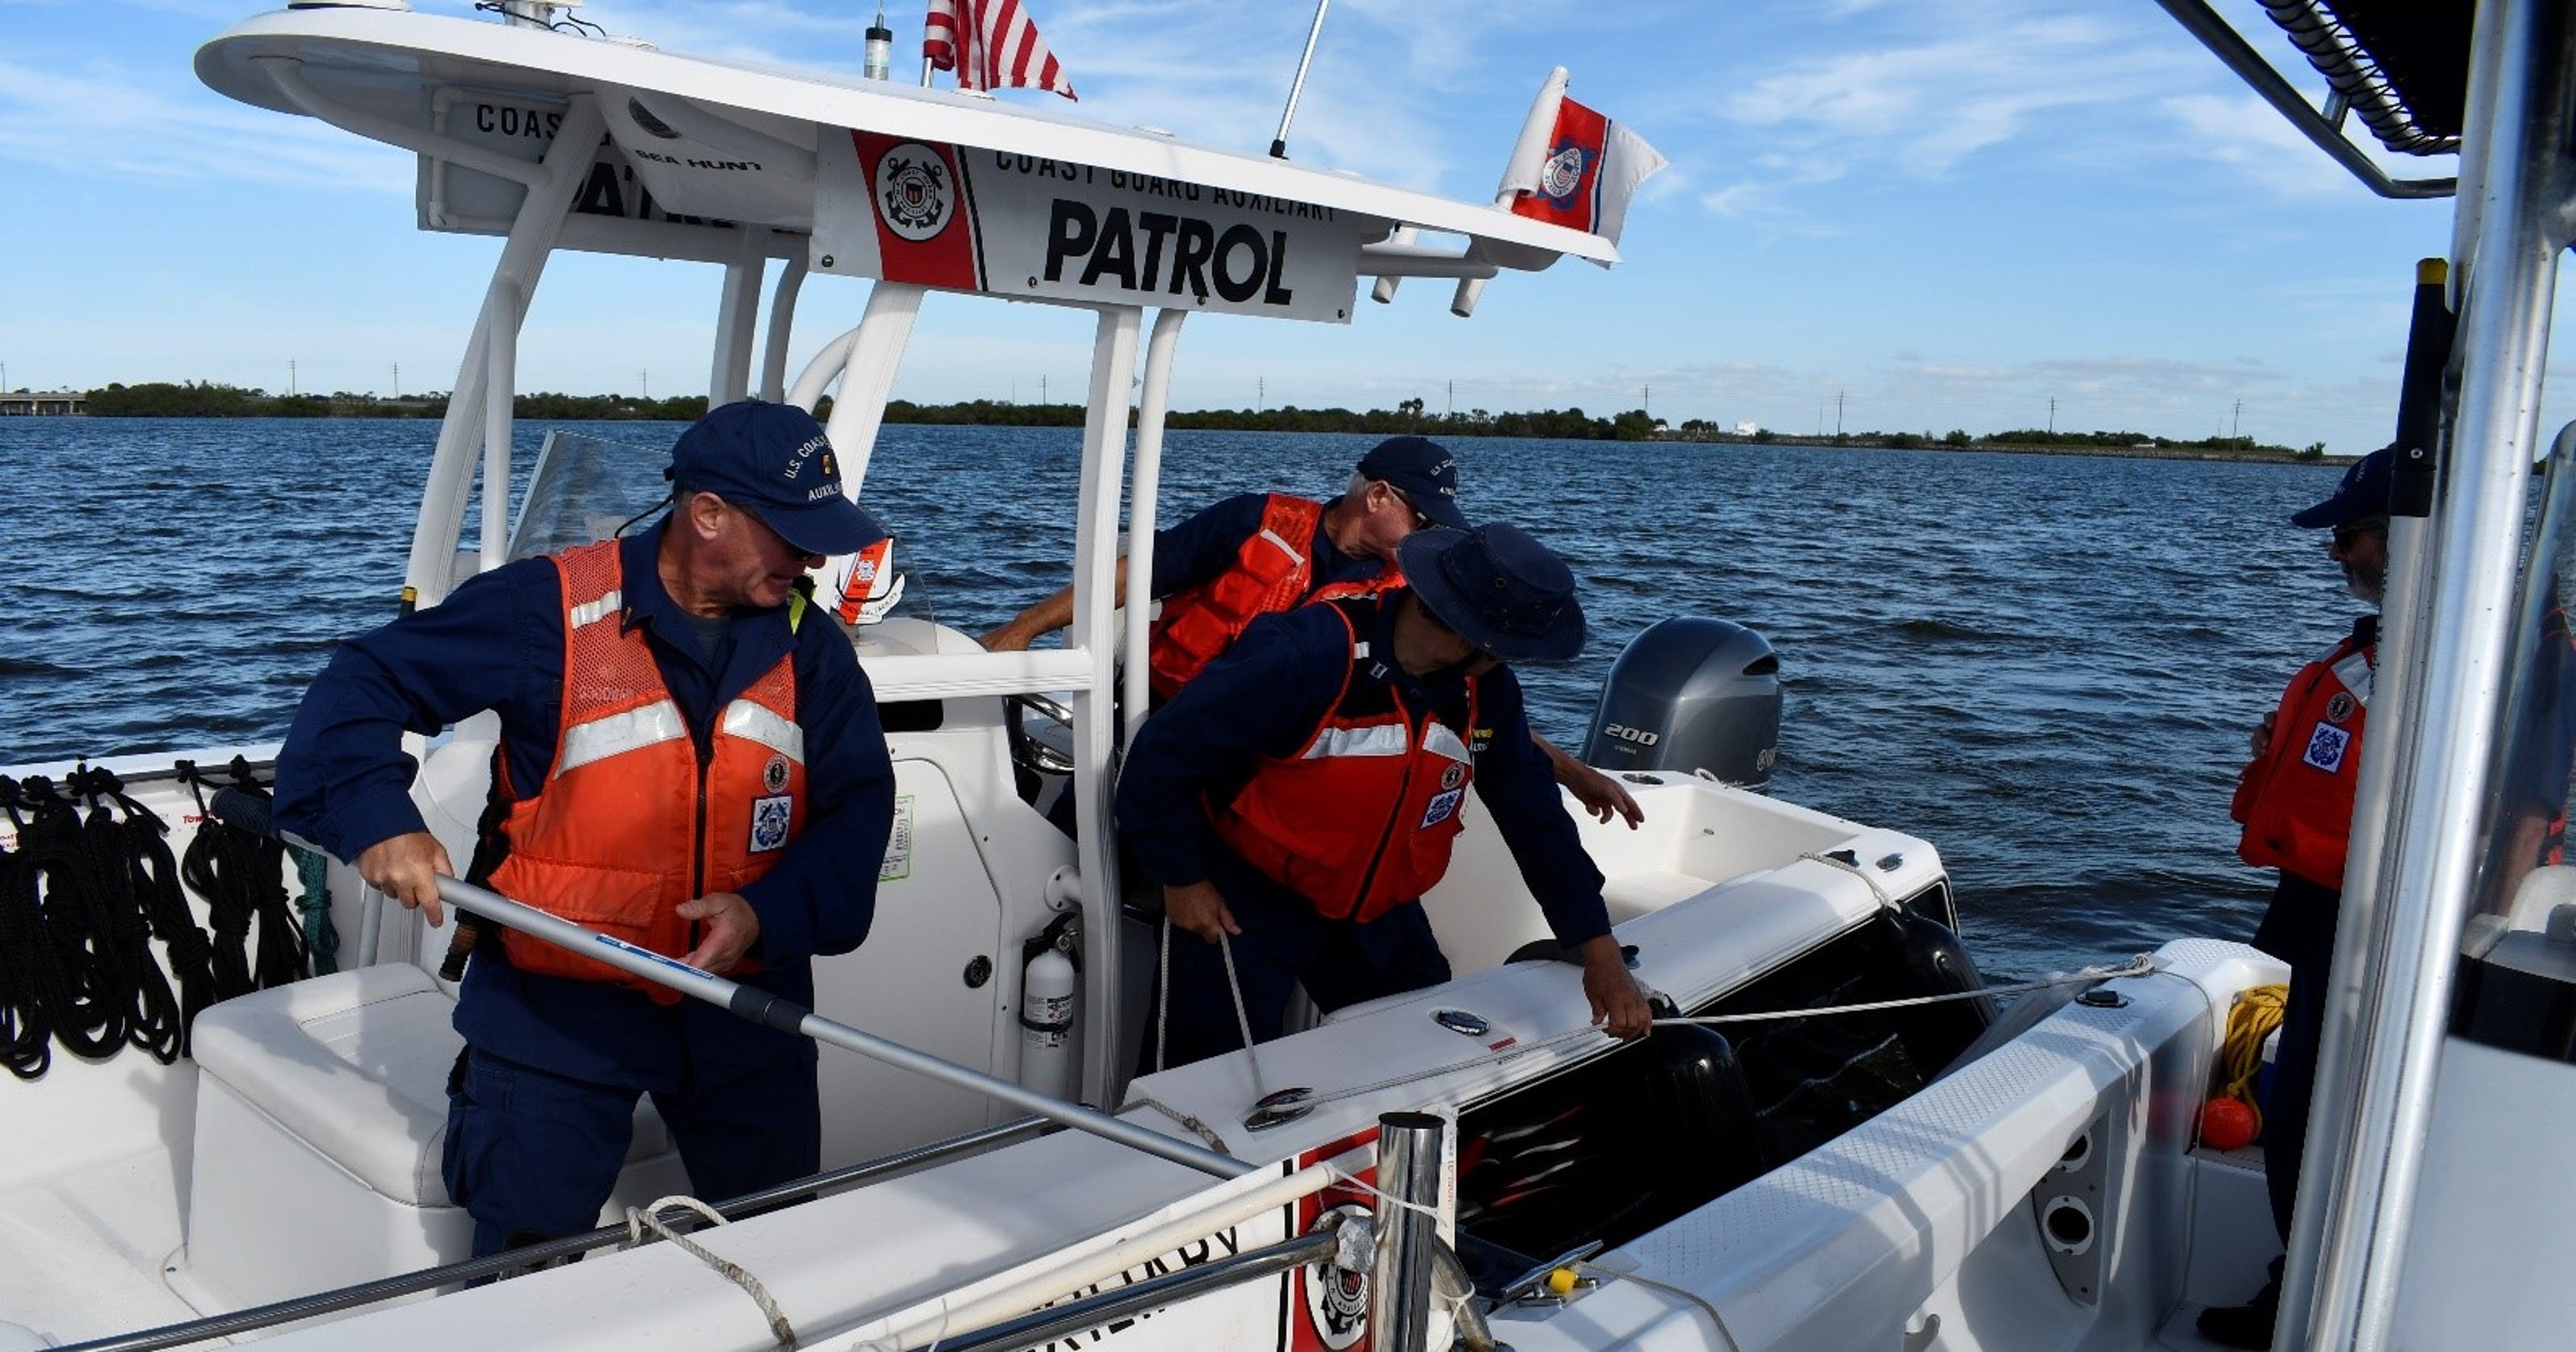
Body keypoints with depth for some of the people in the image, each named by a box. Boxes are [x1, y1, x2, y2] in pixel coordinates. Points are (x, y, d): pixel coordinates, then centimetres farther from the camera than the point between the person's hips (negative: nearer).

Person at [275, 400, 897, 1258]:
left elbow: (858, 806, -3)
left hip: (745, 1009, 4)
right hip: (555, 1005, -4)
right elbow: (364, 683, -8)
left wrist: (770, 913, -19)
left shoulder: (810, 645, -1)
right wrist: (378, 821, -24)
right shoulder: (550, 610, -13)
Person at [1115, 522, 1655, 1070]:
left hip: (1377, 911, 6)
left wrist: (1600, 952, -6)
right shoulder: (1303, 655, -31)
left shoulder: (1486, 688, -10)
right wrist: (1181, 881, -13)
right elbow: (1164, 749, -23)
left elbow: (1536, 815, -3)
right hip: (1248, 902, -5)